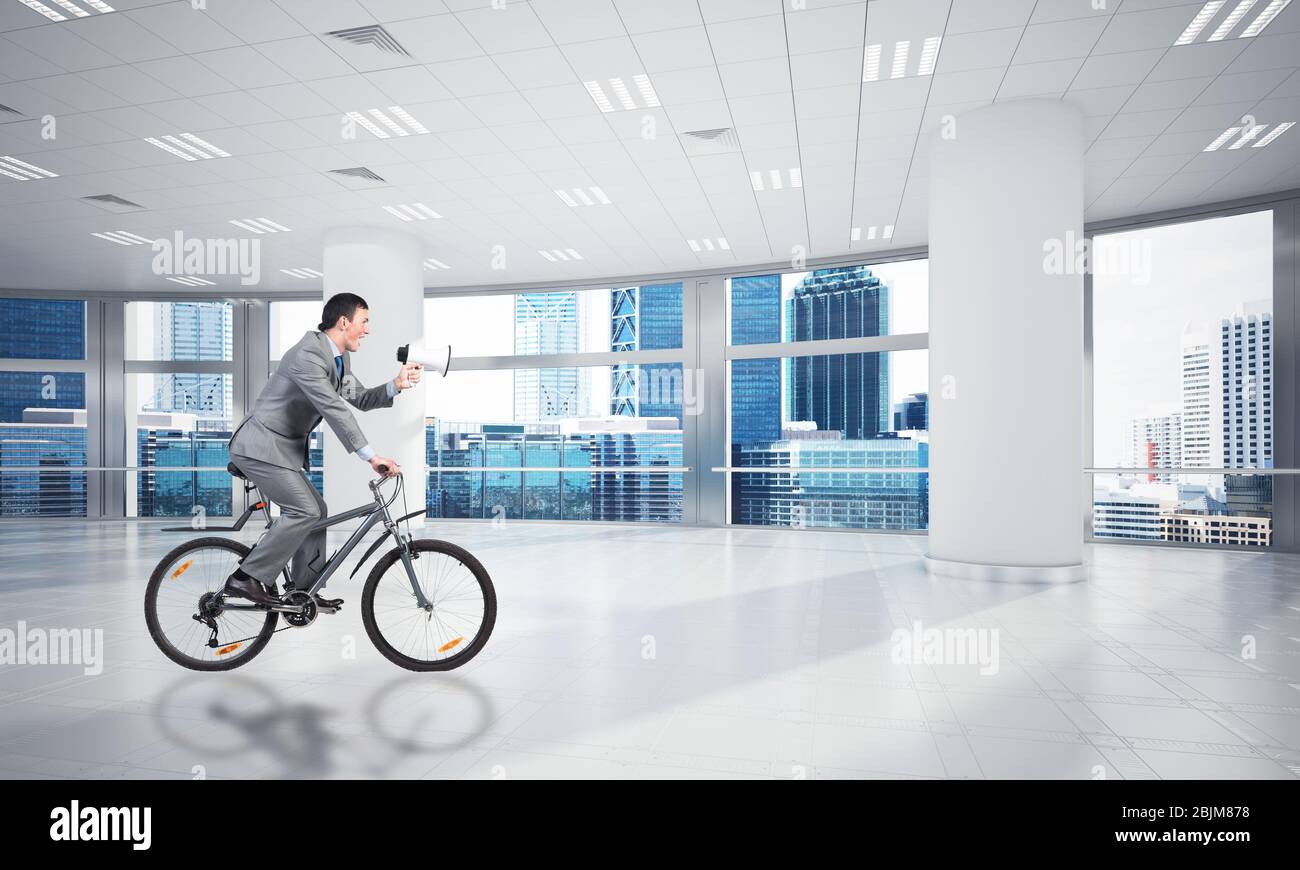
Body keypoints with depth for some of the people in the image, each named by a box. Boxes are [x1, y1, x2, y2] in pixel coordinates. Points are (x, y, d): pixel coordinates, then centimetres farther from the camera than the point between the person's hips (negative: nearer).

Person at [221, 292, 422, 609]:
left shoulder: (340, 357, 8)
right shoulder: (308, 354, -23)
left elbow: (360, 399, 10)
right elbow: (333, 409, -30)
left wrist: (396, 385, -8)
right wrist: (371, 457, -33)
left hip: (282, 447, 10)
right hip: (260, 445, -10)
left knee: (316, 511, 8)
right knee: (304, 511, -16)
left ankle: (305, 591, 15)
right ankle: (246, 578, -6)